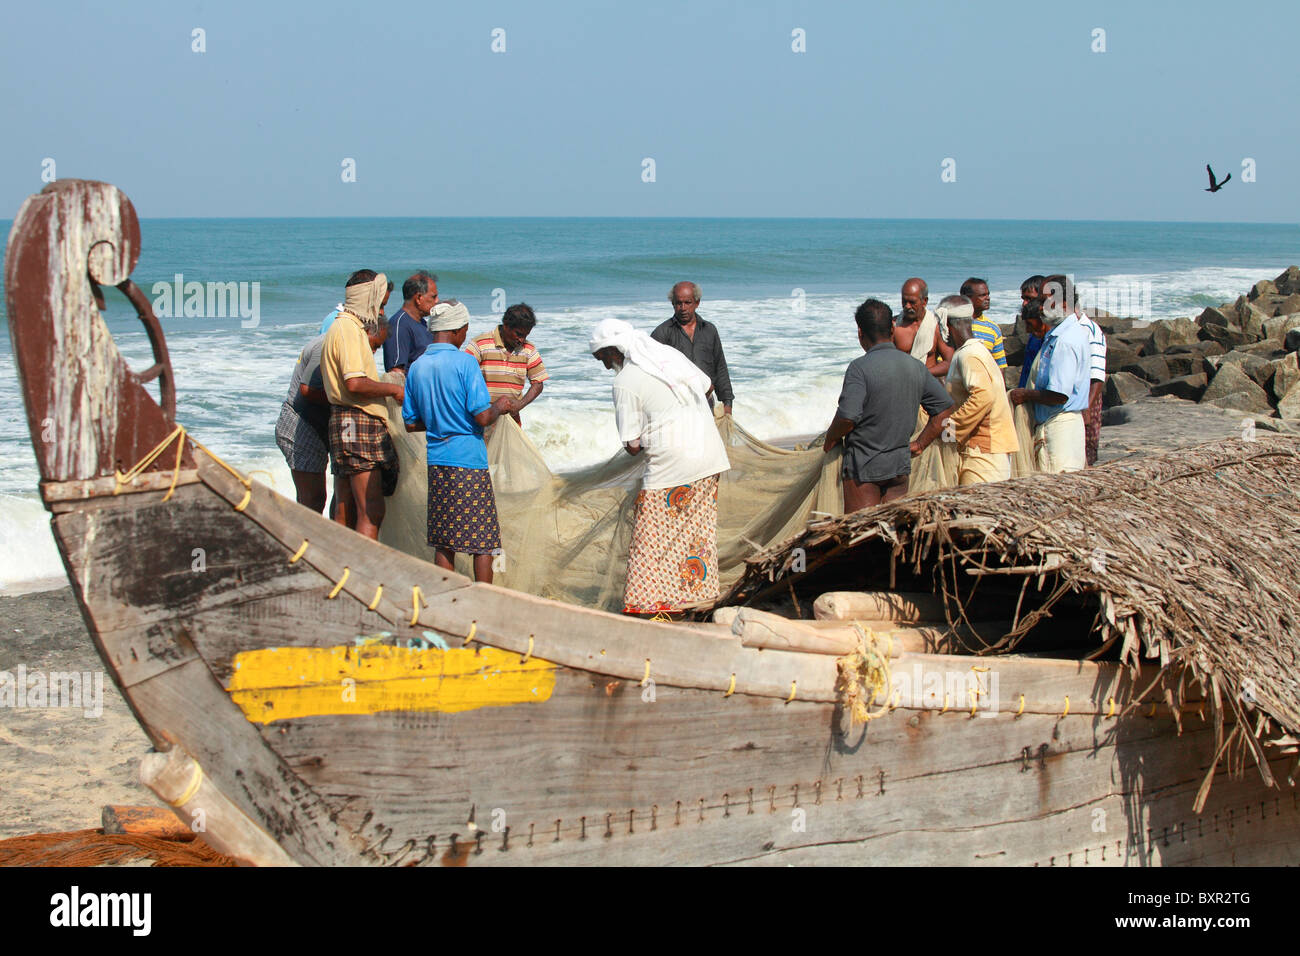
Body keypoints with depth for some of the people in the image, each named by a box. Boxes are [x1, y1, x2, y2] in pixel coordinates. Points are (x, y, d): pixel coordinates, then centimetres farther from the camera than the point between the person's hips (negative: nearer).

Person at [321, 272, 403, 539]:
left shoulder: (343, 327, 21)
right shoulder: (348, 328, -11)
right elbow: (355, 383, -21)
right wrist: (393, 389, -8)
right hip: (358, 422, -11)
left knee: (345, 512, 10)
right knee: (372, 511, -13)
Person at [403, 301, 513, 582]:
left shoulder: (416, 367, 6)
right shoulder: (464, 363, -11)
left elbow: (411, 424, 11)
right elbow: (482, 417, -16)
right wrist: (499, 407, 4)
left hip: (436, 460, 6)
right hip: (469, 459, -6)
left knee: (444, 542, 10)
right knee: (483, 539, 3)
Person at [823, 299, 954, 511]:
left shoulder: (860, 367, -15)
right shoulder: (916, 366, 4)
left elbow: (847, 417, -22)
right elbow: (944, 408, 8)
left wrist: (830, 441, -3)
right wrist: (918, 445, 13)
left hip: (864, 465, -5)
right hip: (901, 463, 6)